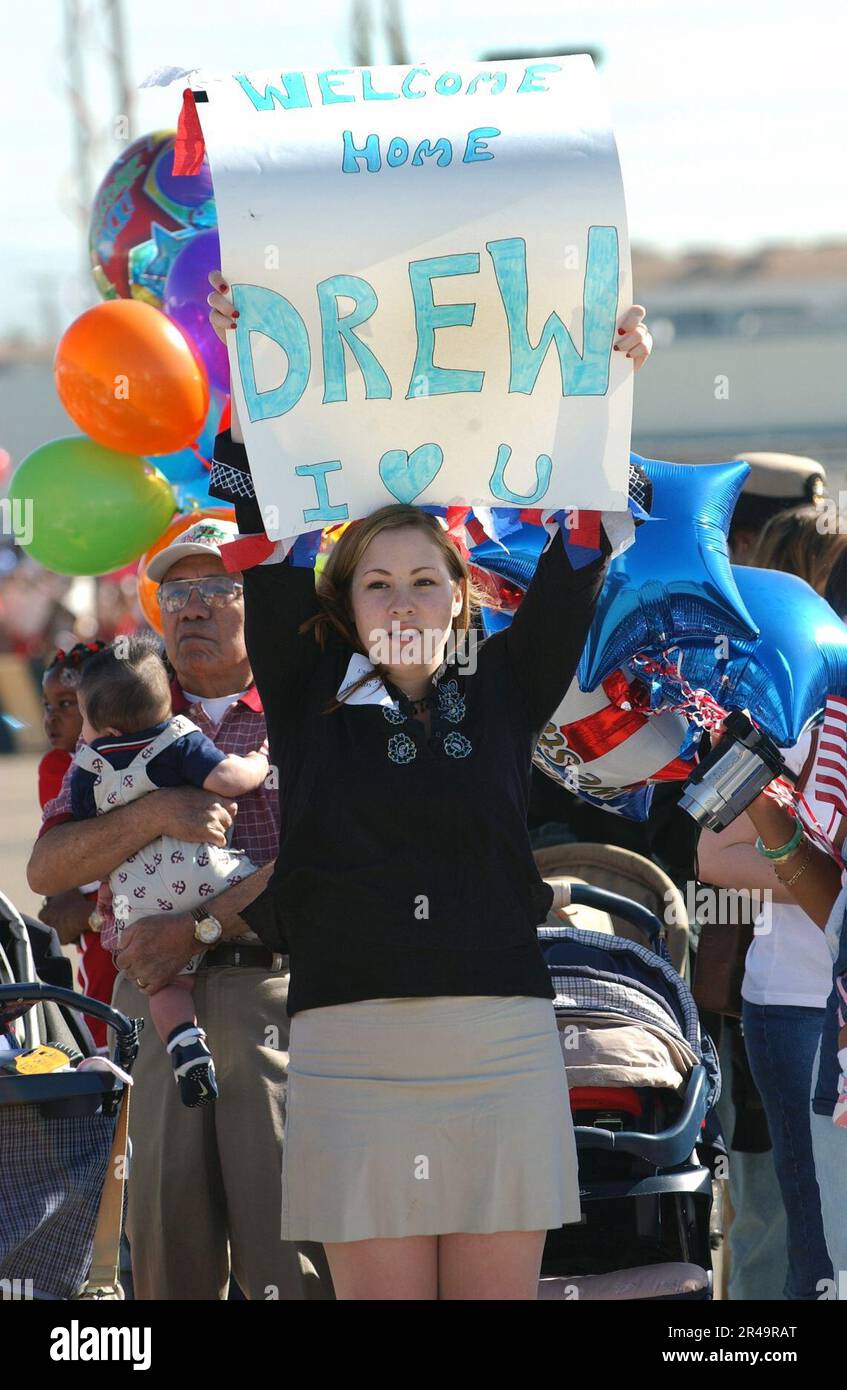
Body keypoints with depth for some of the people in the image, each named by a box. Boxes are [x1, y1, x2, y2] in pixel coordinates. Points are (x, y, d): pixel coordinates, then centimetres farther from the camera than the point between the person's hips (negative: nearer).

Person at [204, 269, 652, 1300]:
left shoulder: (503, 698, 11)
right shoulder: (311, 701, 9)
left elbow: (573, 570, 6)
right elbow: (269, 557, 2)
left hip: (503, 1055, 1)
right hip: (352, 1051, -1)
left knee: (496, 1292, 0)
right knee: (381, 1292, -2)